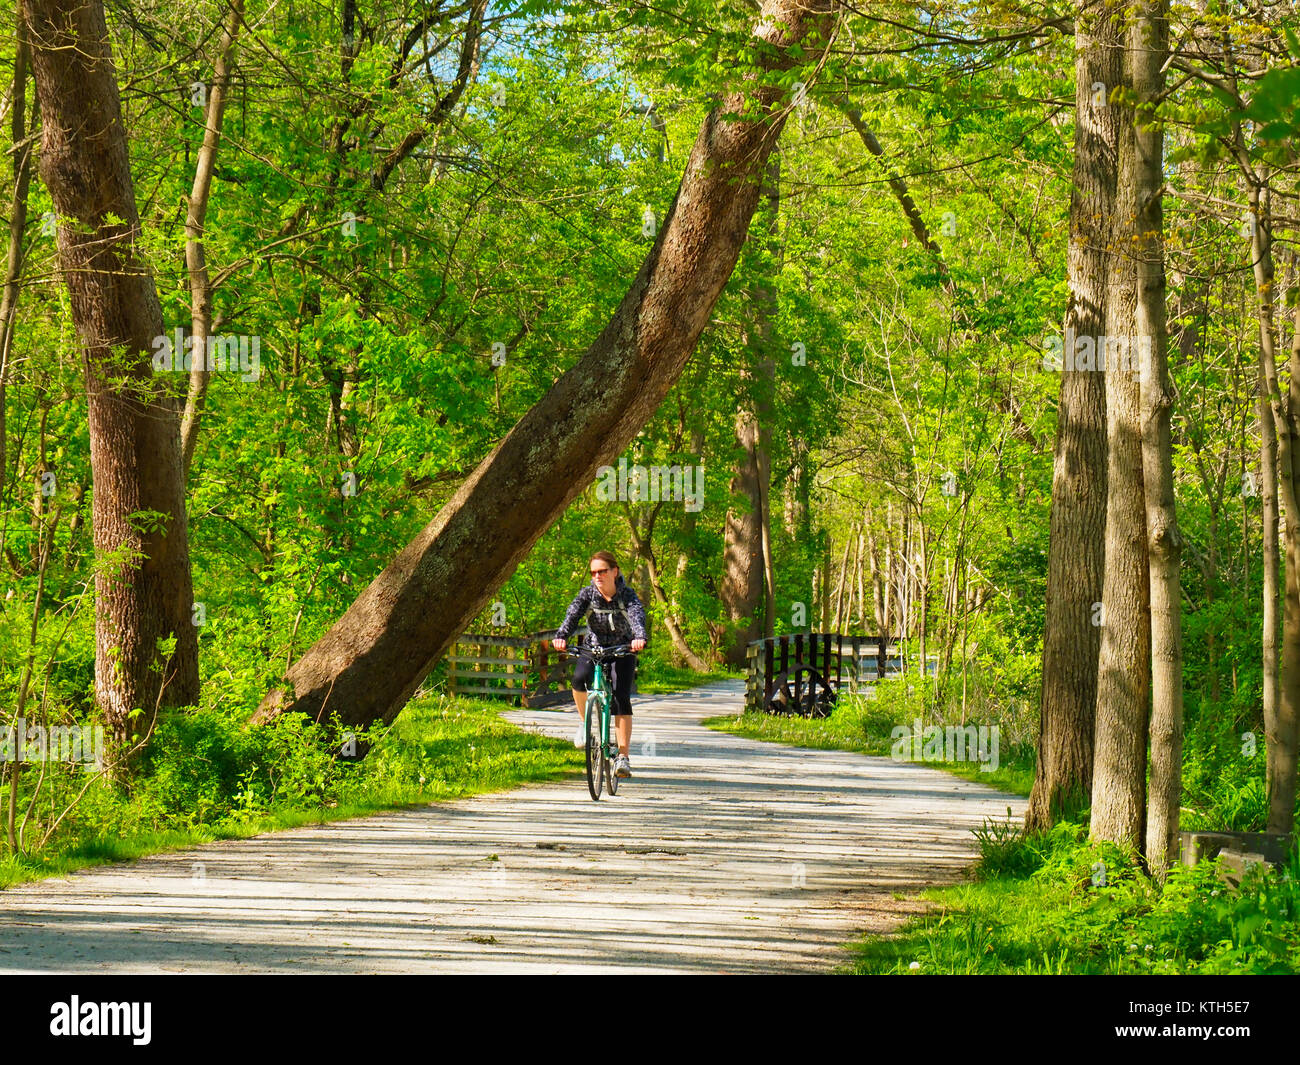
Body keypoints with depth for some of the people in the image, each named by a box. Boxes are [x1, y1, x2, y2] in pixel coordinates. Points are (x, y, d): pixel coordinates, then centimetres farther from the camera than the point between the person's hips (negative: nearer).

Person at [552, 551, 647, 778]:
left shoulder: (627, 596, -16)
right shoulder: (588, 593, -12)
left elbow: (637, 616, -34)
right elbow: (573, 614, -27)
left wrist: (639, 637, -57)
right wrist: (561, 636, -48)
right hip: (594, 648, 1)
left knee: (621, 698, -18)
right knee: (580, 678, -30)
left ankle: (623, 757, -15)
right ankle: (585, 723, -3)